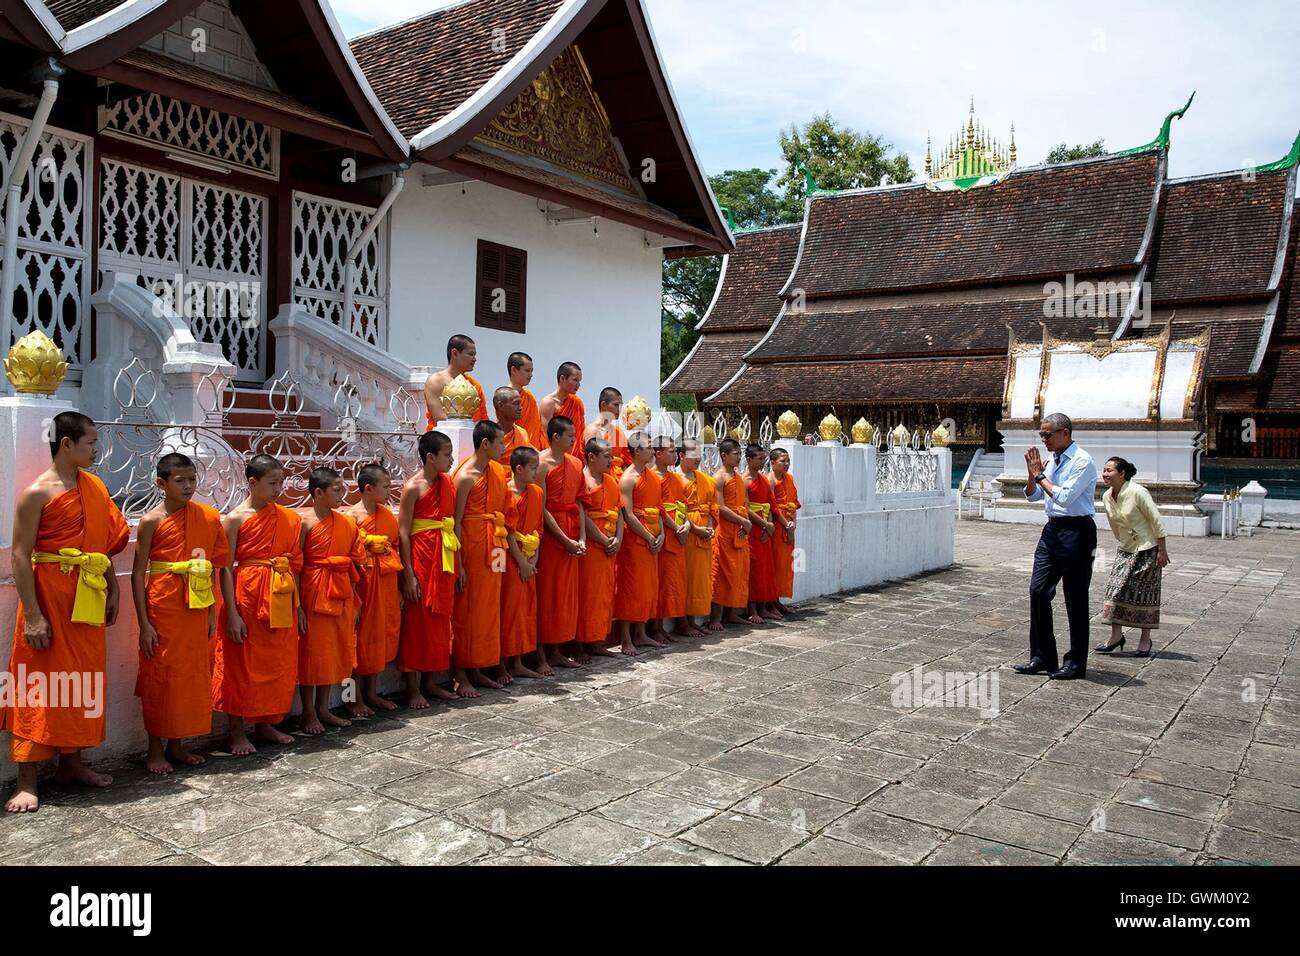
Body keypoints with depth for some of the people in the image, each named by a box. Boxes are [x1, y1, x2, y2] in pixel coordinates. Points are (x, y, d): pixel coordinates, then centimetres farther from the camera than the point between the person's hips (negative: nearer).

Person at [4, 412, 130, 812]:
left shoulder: (95, 488, 10)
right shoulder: (37, 493, -10)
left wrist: (112, 589, 12)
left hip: (87, 601, 7)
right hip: (49, 597, -6)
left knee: (83, 680, 12)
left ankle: (71, 763, 25)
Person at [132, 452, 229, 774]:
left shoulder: (208, 517, 4)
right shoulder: (152, 520, -6)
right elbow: (138, 573, -6)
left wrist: (211, 612, 7)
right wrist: (144, 623, -10)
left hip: (197, 606, 4)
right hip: (162, 605, -4)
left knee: (192, 674, 9)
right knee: (160, 675, 3)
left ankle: (177, 744, 23)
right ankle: (155, 748, 16)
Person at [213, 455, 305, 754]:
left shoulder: (288, 518, 7)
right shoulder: (235, 519, -7)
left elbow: (294, 565, 10)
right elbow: (225, 569, -9)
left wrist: (297, 605, 9)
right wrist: (232, 613, -15)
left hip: (281, 600, 5)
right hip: (247, 597, -5)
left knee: (277, 663, 11)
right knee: (242, 665, 2)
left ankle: (265, 724, 26)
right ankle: (238, 732, 14)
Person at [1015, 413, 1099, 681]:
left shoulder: (1083, 461, -13)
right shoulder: (1052, 461, 11)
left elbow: (1065, 497, -22)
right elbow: (1032, 496, 15)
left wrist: (1041, 475, -12)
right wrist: (1032, 473, -2)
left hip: (1076, 531, -8)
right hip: (1052, 528, 8)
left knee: (1076, 599, 2)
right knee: (1038, 591, 5)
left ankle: (1076, 663, 13)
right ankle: (1042, 657, 14)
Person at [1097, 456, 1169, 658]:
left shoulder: (1137, 492, -21)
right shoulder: (1106, 497, 0)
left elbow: (1156, 520, -17)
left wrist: (1162, 550, -16)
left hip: (1147, 549, -6)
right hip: (1125, 549, 6)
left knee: (1144, 592, 1)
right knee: (1116, 590, -3)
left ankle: (1145, 640, 12)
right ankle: (1116, 636, 2)